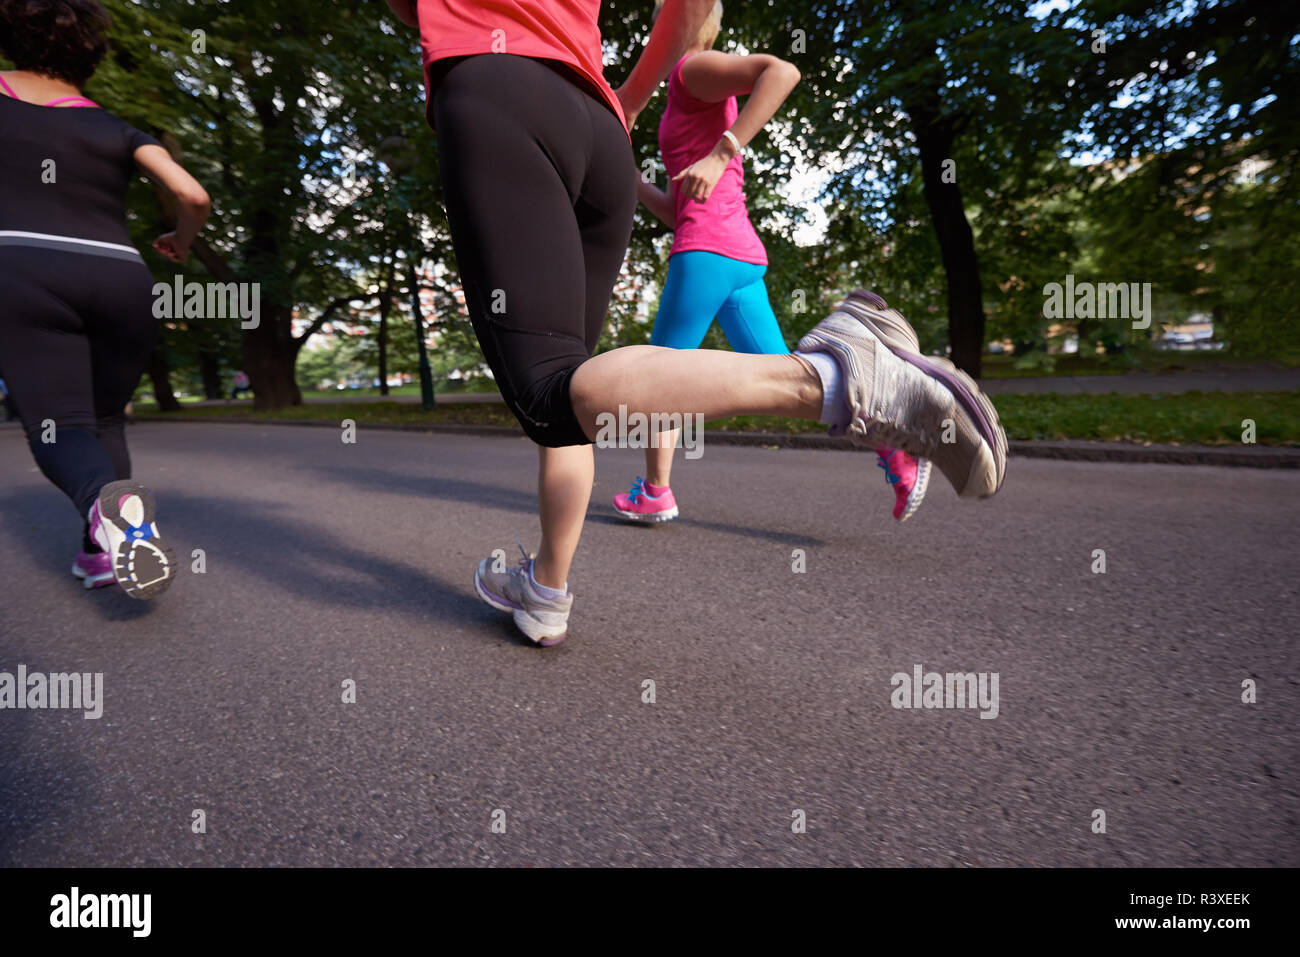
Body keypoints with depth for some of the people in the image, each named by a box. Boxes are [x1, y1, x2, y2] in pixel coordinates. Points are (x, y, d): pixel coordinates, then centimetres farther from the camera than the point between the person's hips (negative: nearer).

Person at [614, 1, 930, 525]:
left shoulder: (694, 68, 3)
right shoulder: (692, 109, 30)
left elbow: (782, 70, -17)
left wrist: (719, 154, -23)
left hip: (708, 251, -9)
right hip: (743, 256, 9)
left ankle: (655, 492, 12)